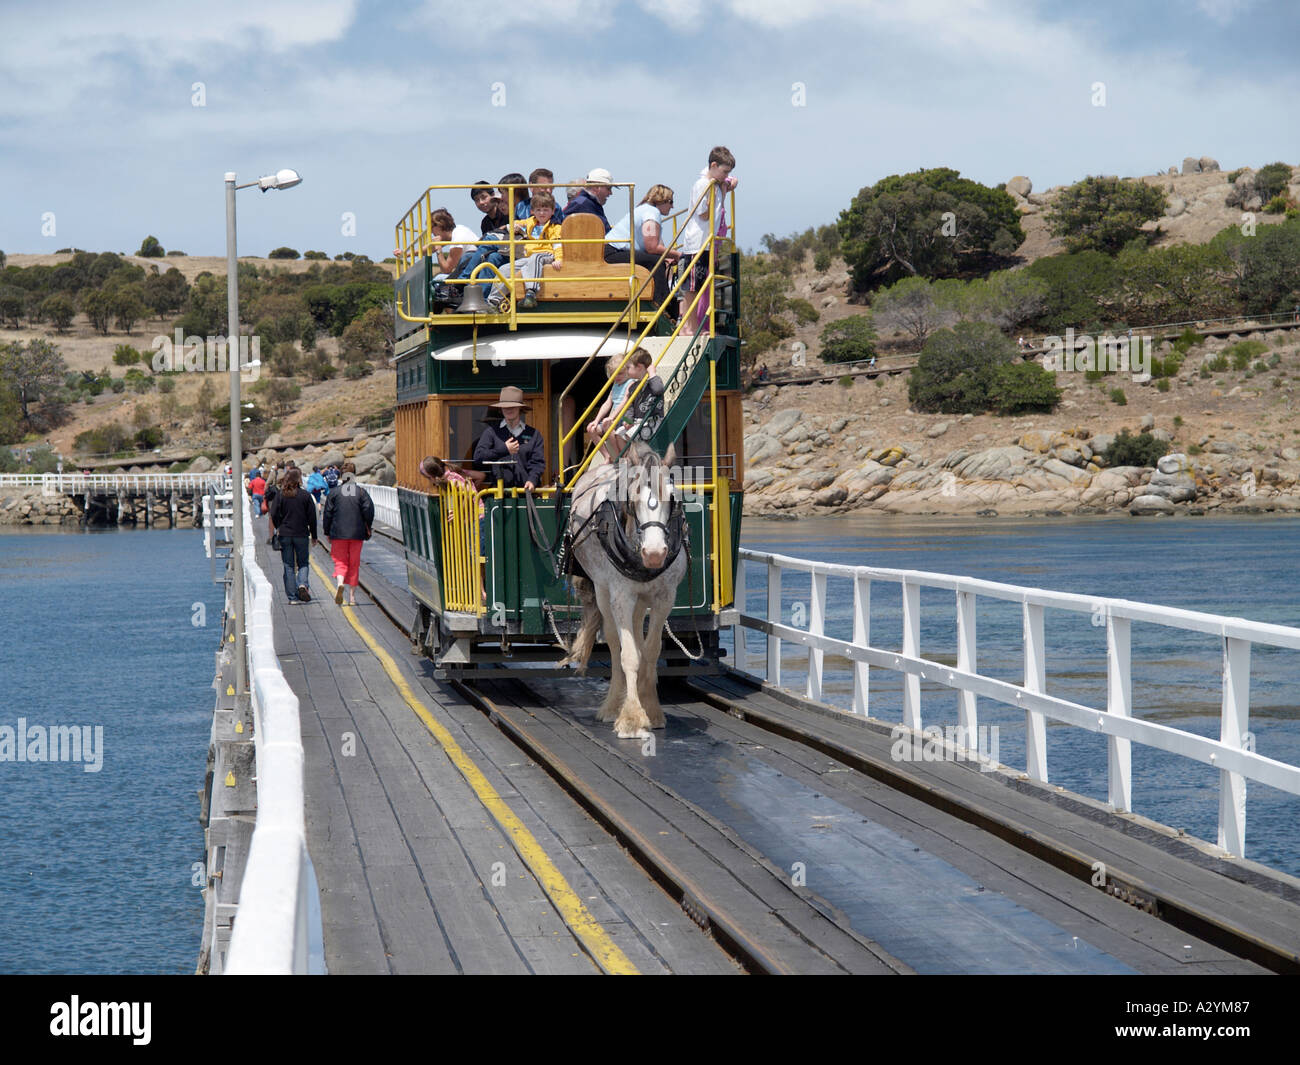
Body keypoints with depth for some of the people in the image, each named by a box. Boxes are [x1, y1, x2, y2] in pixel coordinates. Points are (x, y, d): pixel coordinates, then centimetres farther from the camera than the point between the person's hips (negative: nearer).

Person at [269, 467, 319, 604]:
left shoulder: (281, 495, -4)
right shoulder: (305, 495, -5)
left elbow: (274, 515, -5)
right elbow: (312, 517, -2)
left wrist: (279, 529, 13)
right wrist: (314, 535, 8)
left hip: (285, 535, 1)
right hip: (301, 535, -1)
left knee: (288, 566, 6)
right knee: (302, 563, 13)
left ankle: (292, 597, 5)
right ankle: (302, 584, -15)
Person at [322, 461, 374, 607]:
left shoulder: (335, 492, 0)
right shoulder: (361, 491, 1)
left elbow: (328, 513, 1)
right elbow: (369, 510, -6)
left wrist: (327, 533, 8)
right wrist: (368, 528, 6)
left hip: (338, 534, -1)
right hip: (356, 534, 1)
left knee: (340, 562, 5)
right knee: (354, 564, 10)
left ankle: (340, 583, -27)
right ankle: (352, 596, 10)